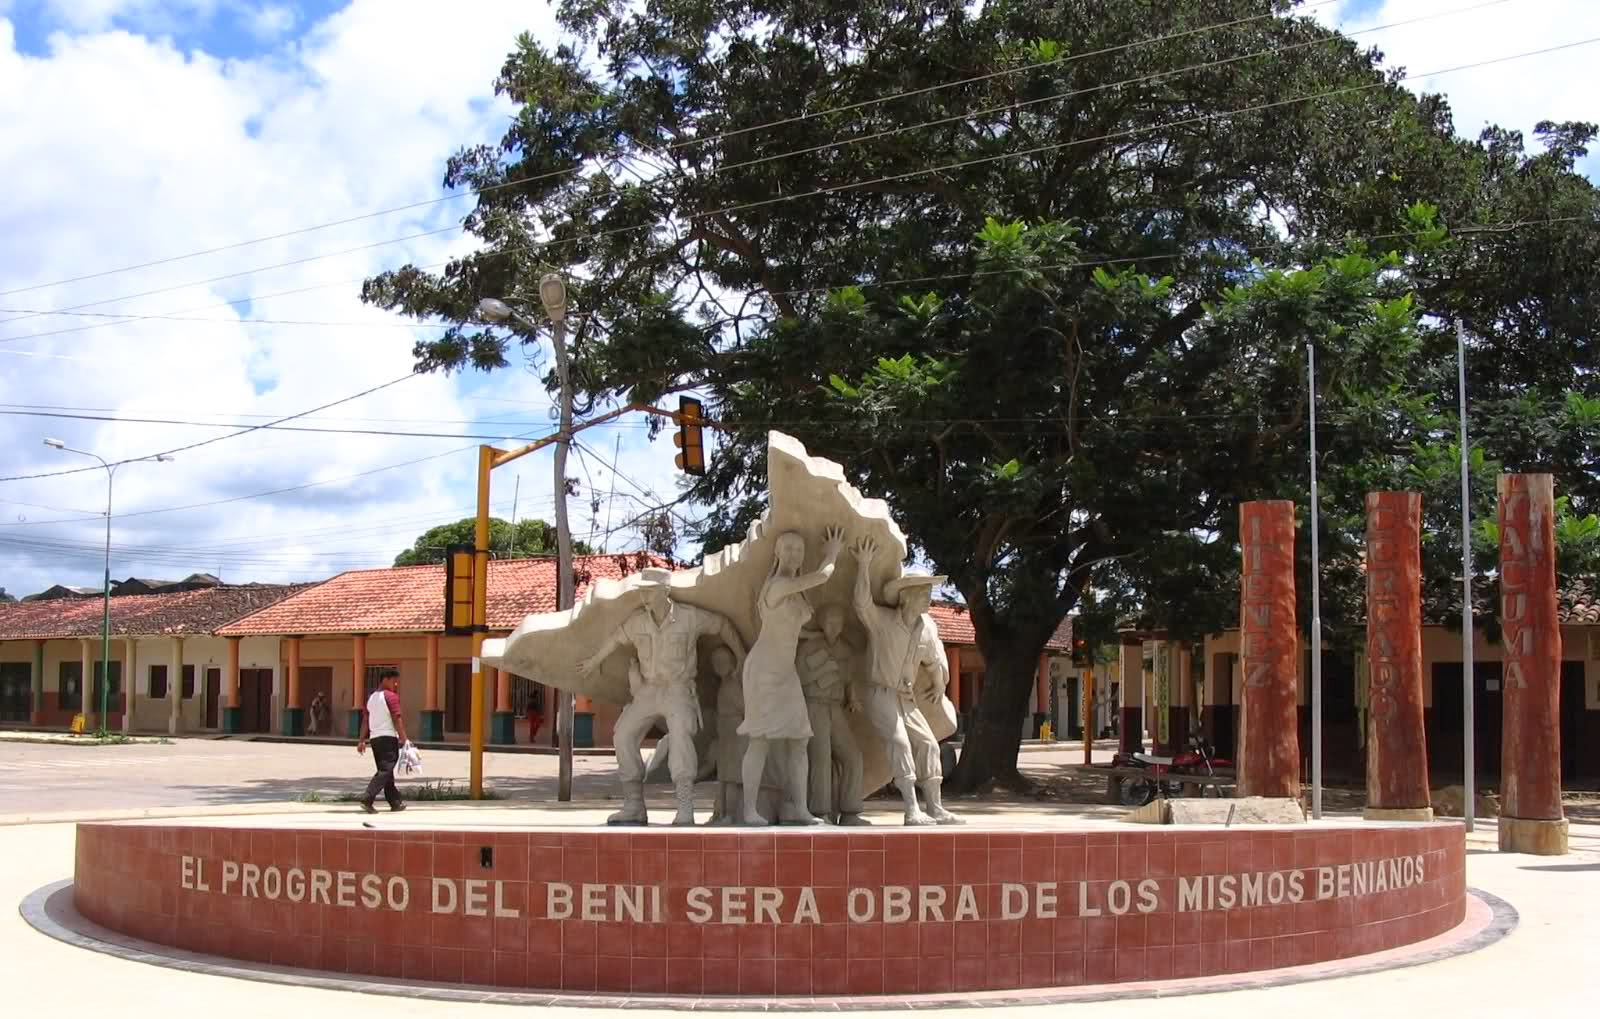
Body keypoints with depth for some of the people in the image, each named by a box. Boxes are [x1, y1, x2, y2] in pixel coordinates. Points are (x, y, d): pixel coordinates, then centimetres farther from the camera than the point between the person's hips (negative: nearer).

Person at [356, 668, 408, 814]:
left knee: (385, 771, 13)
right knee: (385, 771, -9)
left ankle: (395, 803, 18)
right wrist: (404, 739, -12)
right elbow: (397, 719, -14)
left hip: (374, 738, 8)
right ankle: (367, 799, -22)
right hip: (389, 737, -8)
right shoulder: (391, 696, -9)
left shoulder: (372, 697, 15)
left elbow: (365, 720, 13)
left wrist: (362, 741, 13)